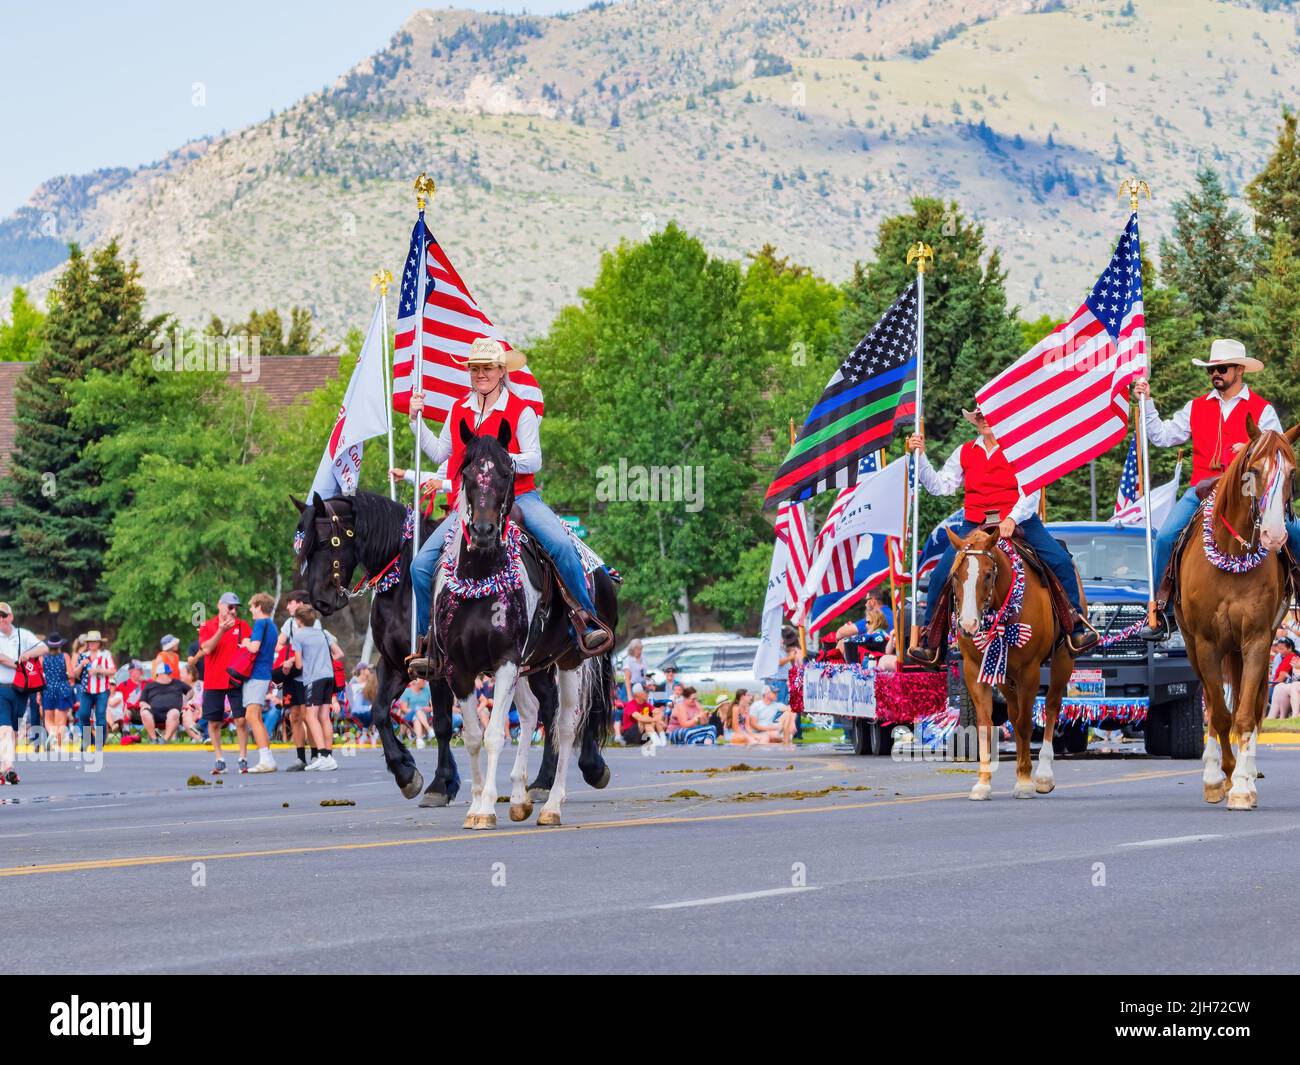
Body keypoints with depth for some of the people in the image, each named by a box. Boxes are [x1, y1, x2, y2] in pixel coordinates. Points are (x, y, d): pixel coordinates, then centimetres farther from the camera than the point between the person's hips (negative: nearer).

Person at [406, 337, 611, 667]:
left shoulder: (521, 411, -1)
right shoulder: (459, 411, 12)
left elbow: (533, 460, -6)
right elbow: (439, 453, 12)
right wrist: (417, 420, 5)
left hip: (518, 496, -4)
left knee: (561, 544, -30)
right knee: (421, 565, -11)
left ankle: (587, 618, -19)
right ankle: (431, 639, 4)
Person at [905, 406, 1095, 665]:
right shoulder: (965, 453, 12)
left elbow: (1031, 491, -7)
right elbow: (940, 486, 11)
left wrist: (1012, 519, -22)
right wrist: (920, 457, 2)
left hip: (1017, 521, -2)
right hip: (975, 525, 2)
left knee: (1061, 561, -19)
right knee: (941, 574, -15)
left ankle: (1076, 629, -8)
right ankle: (931, 642, -4)